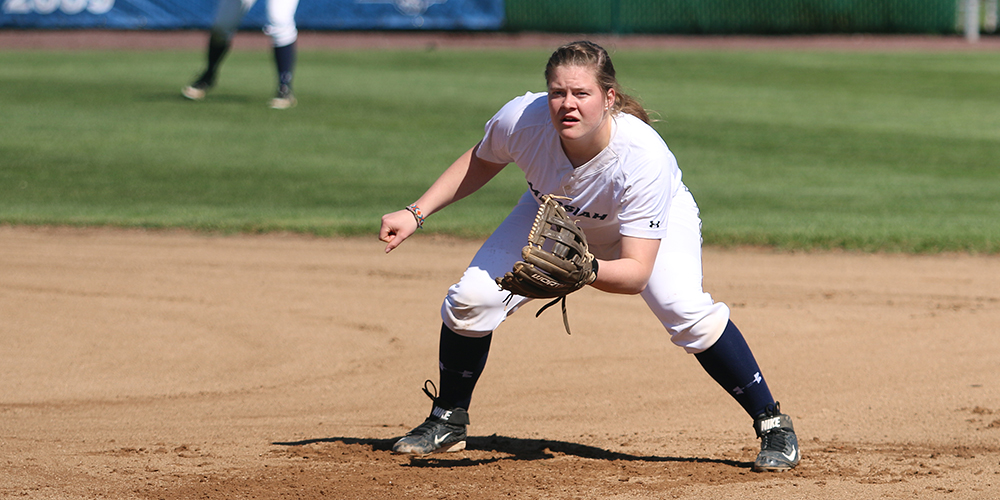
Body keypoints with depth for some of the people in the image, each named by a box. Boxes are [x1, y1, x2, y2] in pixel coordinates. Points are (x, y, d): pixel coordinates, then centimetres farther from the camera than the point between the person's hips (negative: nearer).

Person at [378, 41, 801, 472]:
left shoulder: (646, 158, -43)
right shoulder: (521, 120, -34)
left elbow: (637, 272, -44)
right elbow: (480, 162, -7)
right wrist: (416, 213, -13)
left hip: (656, 221, -3)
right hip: (554, 215, 4)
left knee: (685, 311, -29)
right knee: (472, 298, -11)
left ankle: (772, 425, -11)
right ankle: (447, 423, 14)